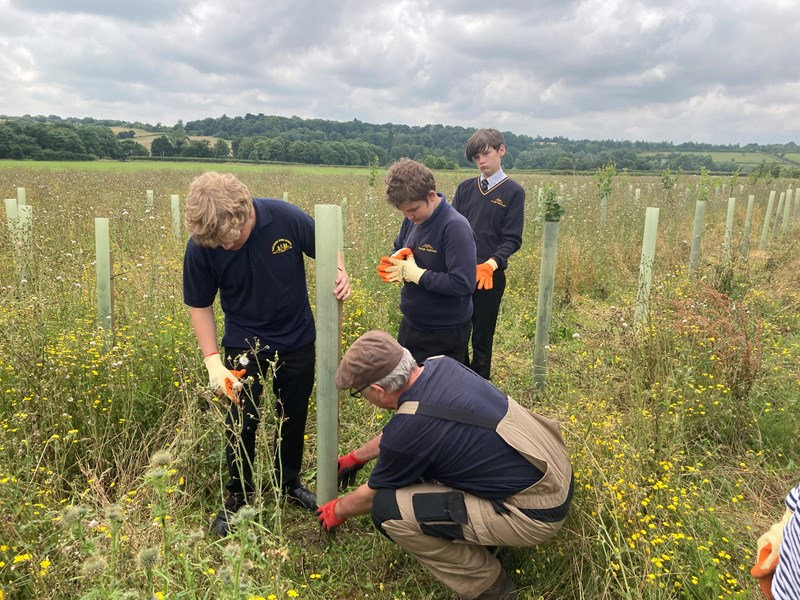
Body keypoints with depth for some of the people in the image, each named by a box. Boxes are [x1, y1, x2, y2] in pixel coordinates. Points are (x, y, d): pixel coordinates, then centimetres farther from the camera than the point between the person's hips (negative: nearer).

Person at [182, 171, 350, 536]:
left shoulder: (287, 218, -24)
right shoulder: (200, 248, -22)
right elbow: (200, 306, -9)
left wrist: (340, 273, -28)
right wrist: (212, 361, -18)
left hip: (297, 339, 1)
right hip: (244, 344, -1)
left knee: (293, 417, 16)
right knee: (242, 421, 3)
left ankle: (289, 482, 40)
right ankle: (238, 495, 29)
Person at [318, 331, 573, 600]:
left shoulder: (409, 430, -24)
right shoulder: (440, 365, -3)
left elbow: (373, 495, -2)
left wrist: (339, 510, 18)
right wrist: (356, 456, 29)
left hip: (537, 510, -8)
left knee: (388, 509, -14)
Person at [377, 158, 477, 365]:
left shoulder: (455, 227, -25)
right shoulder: (412, 219, 0)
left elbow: (463, 284, -31)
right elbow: (398, 248, 18)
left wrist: (416, 274, -24)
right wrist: (395, 262, -7)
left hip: (444, 336, -8)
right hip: (410, 325, 8)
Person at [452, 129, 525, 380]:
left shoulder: (513, 192, -2)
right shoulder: (465, 188, 9)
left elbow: (512, 239, -7)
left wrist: (491, 264, -25)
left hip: (490, 275, -3)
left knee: (482, 337, 7)